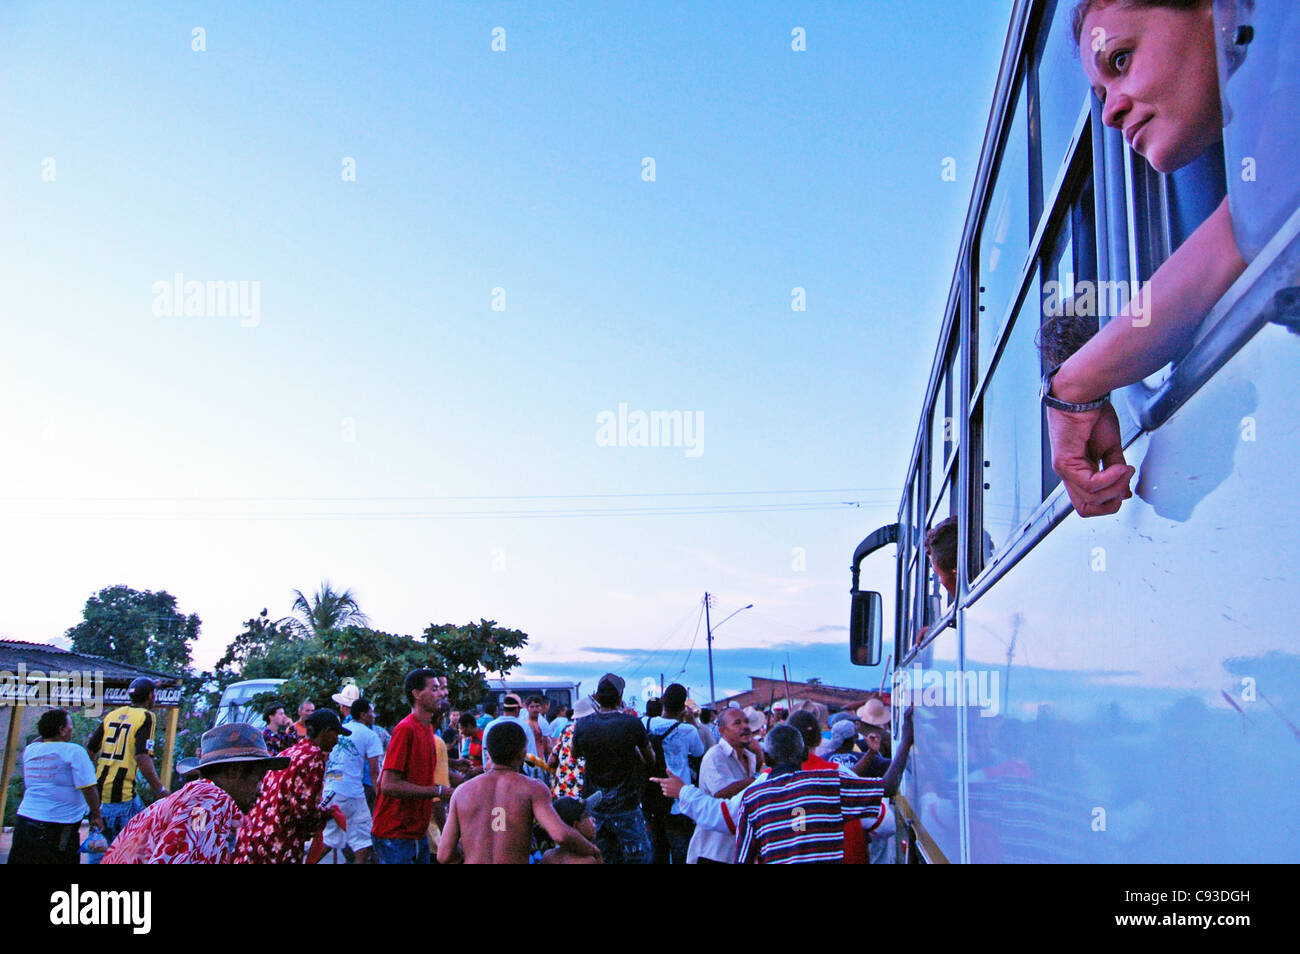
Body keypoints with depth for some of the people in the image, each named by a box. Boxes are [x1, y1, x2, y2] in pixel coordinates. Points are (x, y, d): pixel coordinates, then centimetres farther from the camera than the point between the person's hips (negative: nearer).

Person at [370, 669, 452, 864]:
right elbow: (389, 785, -22)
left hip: (418, 832, 9)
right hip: (395, 835, -9)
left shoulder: (428, 729, 11)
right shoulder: (406, 729, -16)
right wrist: (439, 791, -21)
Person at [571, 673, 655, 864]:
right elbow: (650, 759, 0)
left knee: (604, 858, 13)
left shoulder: (583, 725, -6)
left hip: (594, 808, 3)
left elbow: (575, 754, 15)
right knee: (638, 857, 7)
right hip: (626, 806, -3)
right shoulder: (632, 723, -14)